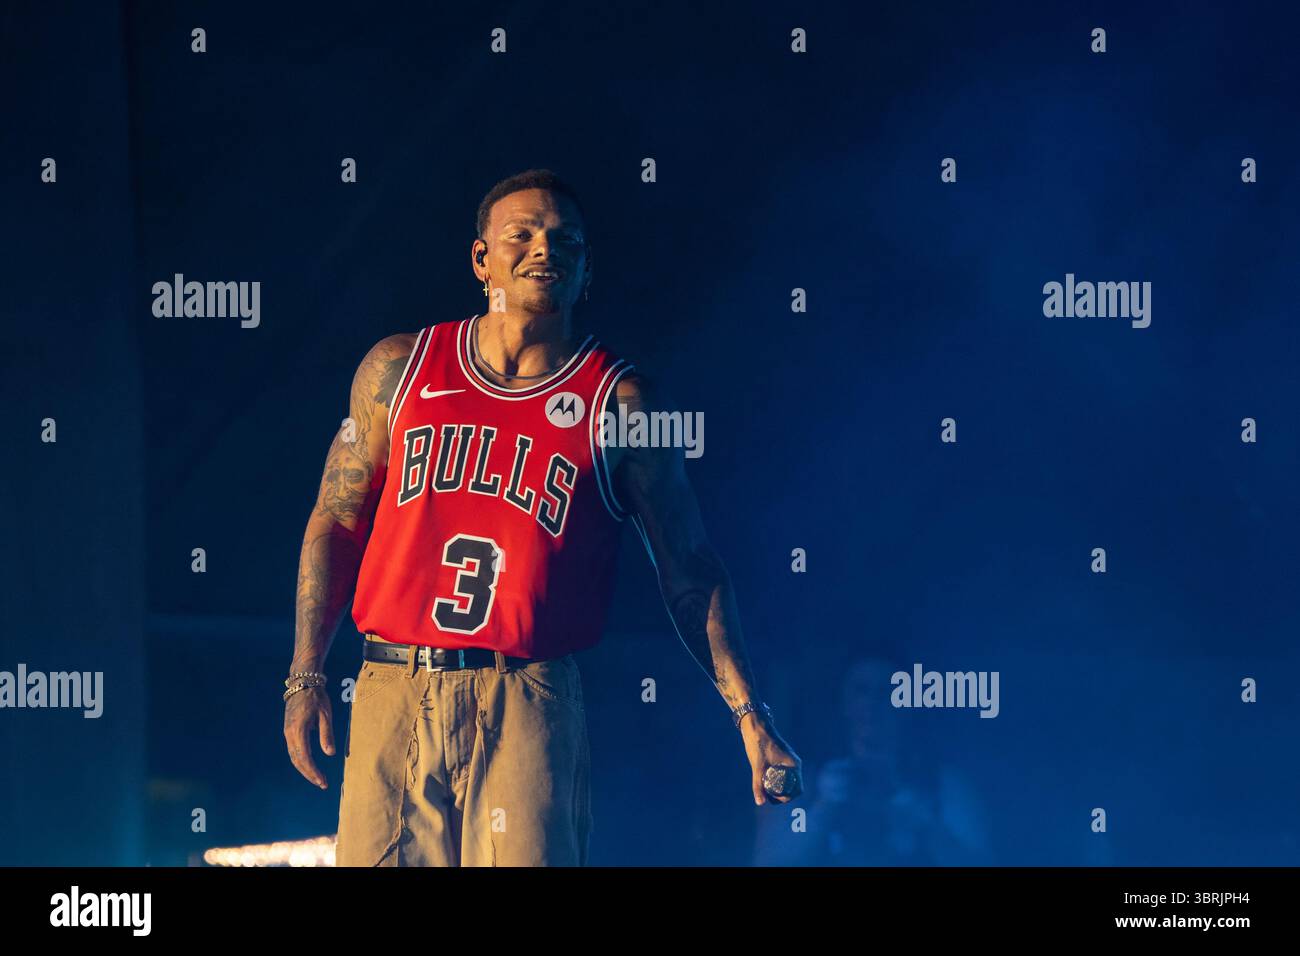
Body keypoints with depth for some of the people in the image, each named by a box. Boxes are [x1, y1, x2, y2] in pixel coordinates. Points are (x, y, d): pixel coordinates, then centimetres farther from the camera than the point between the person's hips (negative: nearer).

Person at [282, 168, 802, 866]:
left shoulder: (620, 403, 5)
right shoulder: (398, 368, 10)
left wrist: (750, 719, -2)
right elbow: (336, 524, 14)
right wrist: (305, 677, 6)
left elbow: (690, 574, 5)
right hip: (393, 700, 2)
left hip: (530, 709, -2)